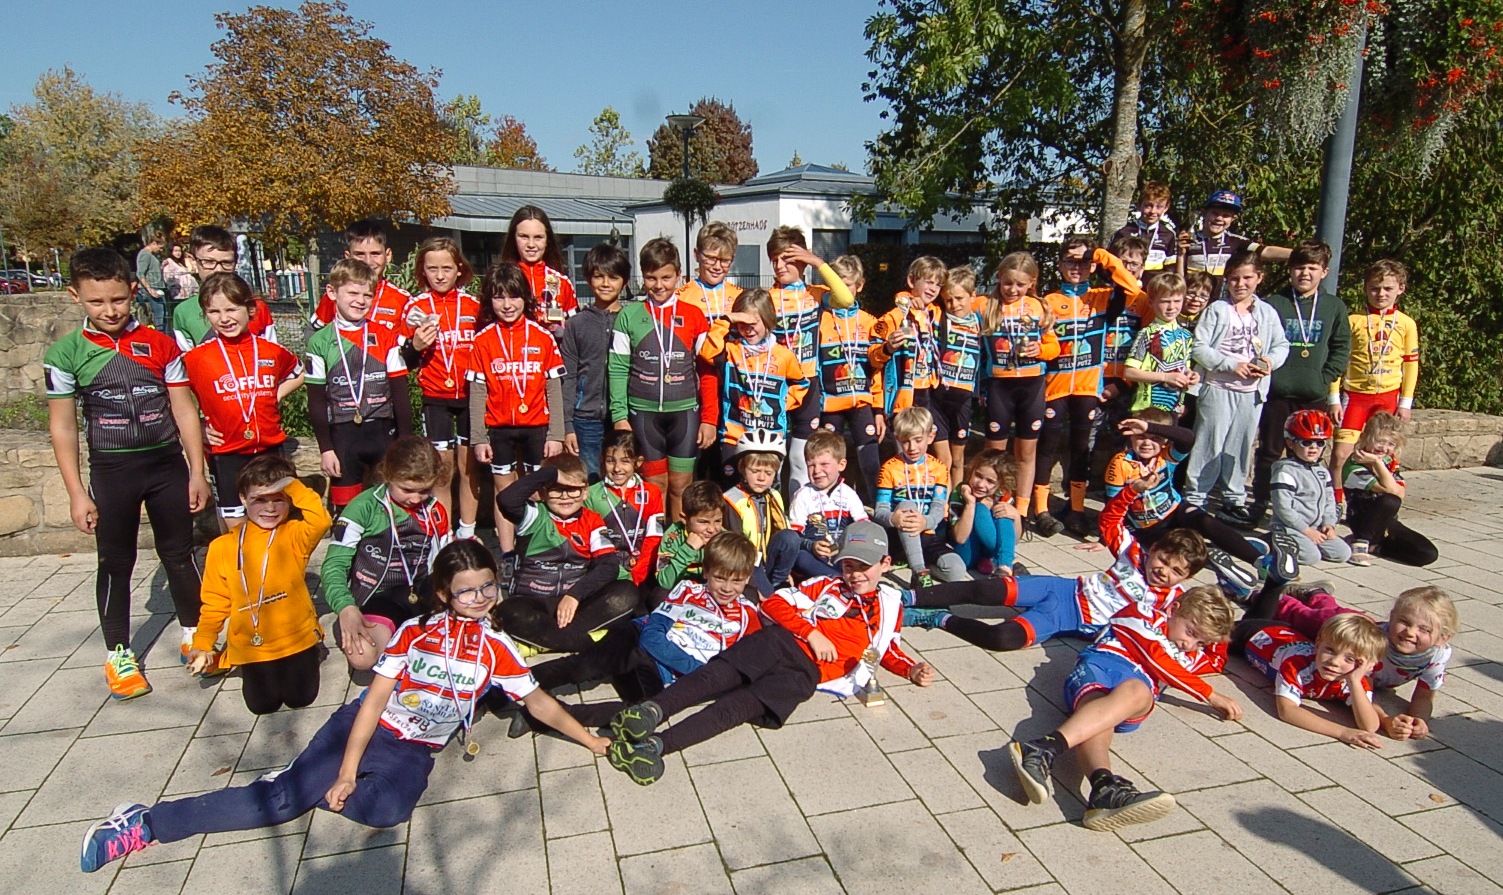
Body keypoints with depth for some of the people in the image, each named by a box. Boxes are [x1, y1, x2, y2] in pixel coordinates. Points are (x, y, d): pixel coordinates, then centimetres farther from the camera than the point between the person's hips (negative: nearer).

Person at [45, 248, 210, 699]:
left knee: (179, 553, 11)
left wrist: (197, 472, 0)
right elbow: (62, 427, -2)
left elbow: (184, 410, 2)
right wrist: (77, 493, -5)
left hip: (167, 463, 1)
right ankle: (119, 654, 22)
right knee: (115, 563, 9)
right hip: (111, 471, -1)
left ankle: (194, 635, 27)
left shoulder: (159, 344, -1)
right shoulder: (65, 353, -4)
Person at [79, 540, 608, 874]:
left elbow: (537, 700, 3)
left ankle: (310, 787, -7)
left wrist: (589, 739, -3)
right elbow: (375, 697, -7)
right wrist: (346, 772, -15)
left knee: (389, 809, -31)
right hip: (365, 727, -1)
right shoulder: (416, 630, -3)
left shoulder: (496, 648, 1)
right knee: (284, 795, -18)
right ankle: (147, 822, -7)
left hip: (412, 753, 1)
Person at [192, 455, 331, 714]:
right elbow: (215, 602, 7)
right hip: (250, 645, 2)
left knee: (300, 697, -5)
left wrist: (293, 486, -23)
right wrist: (203, 645, 4)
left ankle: (310, 653, 25)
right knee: (263, 703, -4)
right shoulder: (222, 547, 1)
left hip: (297, 637, -1)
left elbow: (321, 521, -27)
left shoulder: (295, 536, -3)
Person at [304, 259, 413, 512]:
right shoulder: (320, 342, 0)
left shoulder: (387, 338, 3)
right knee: (346, 508, 6)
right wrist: (325, 449, -2)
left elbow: (400, 393, 3)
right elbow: (316, 401, 1)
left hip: (384, 433, 1)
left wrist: (406, 442, 0)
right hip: (342, 436, -1)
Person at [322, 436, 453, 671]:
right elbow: (334, 565, -10)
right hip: (377, 600, -3)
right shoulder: (365, 507, -7)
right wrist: (346, 608, -27)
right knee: (362, 656, -34)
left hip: (422, 595, 4)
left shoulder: (435, 512, 7)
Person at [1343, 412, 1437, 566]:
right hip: (1363, 523, -7)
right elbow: (1391, 491, -26)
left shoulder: (1389, 462, 4)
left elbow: (1400, 493, -11)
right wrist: (1377, 462, -25)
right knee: (1390, 500, -37)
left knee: (1429, 554, -11)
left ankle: (1375, 546, 4)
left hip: (1387, 523, 7)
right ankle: (1361, 543, -22)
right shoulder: (1355, 466, -18)